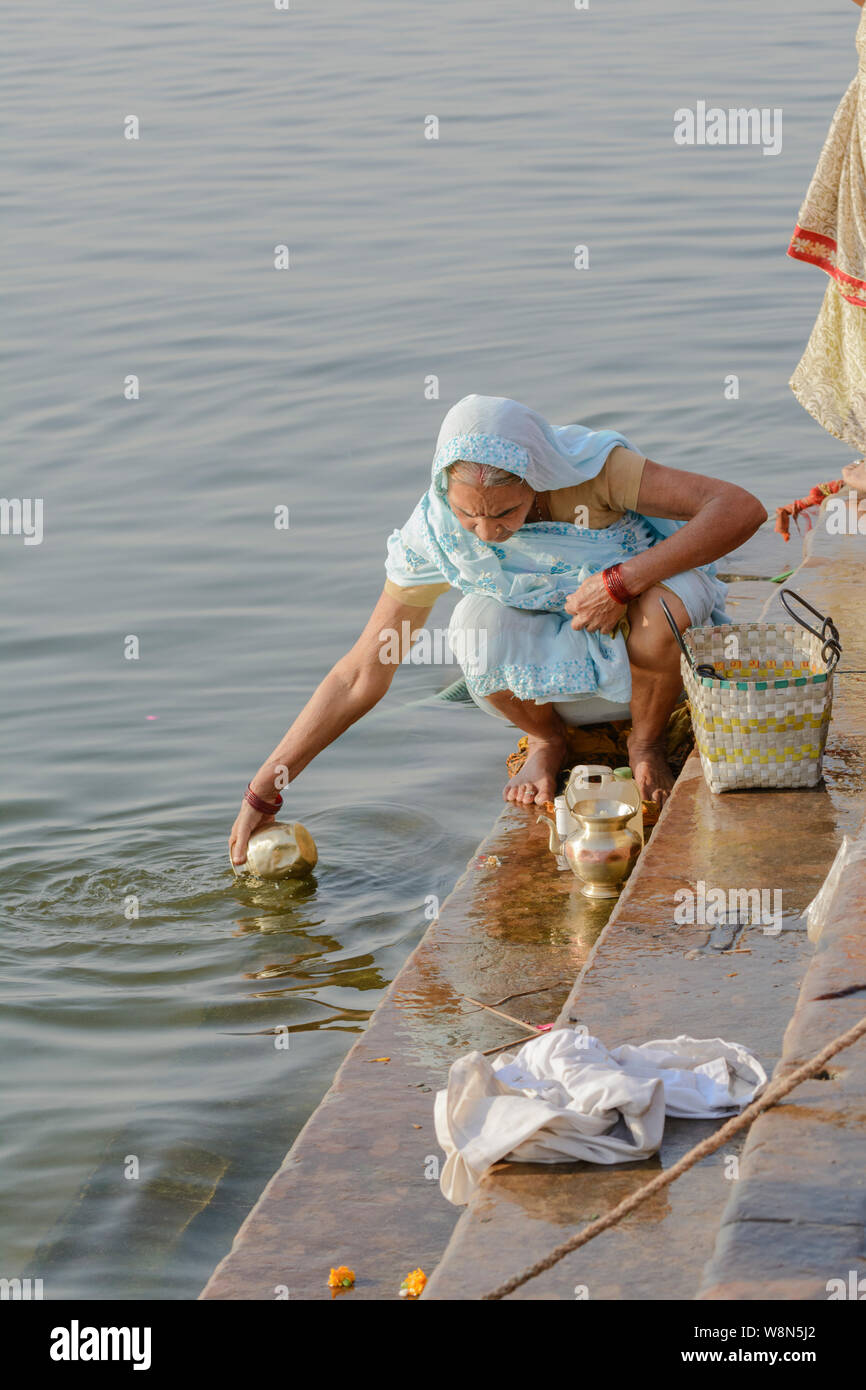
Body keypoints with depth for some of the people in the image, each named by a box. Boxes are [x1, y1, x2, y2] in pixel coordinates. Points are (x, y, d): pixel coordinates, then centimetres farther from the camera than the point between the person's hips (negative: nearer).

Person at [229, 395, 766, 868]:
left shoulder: (592, 467, -30)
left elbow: (741, 508, -35)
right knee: (477, 629, -32)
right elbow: (360, 677, -16)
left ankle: (648, 743, -4)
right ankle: (546, 742, 2)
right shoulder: (435, 534, -22)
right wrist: (263, 793, -19)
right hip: (563, 664, 1)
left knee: (668, 604, -37)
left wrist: (622, 580, -41)